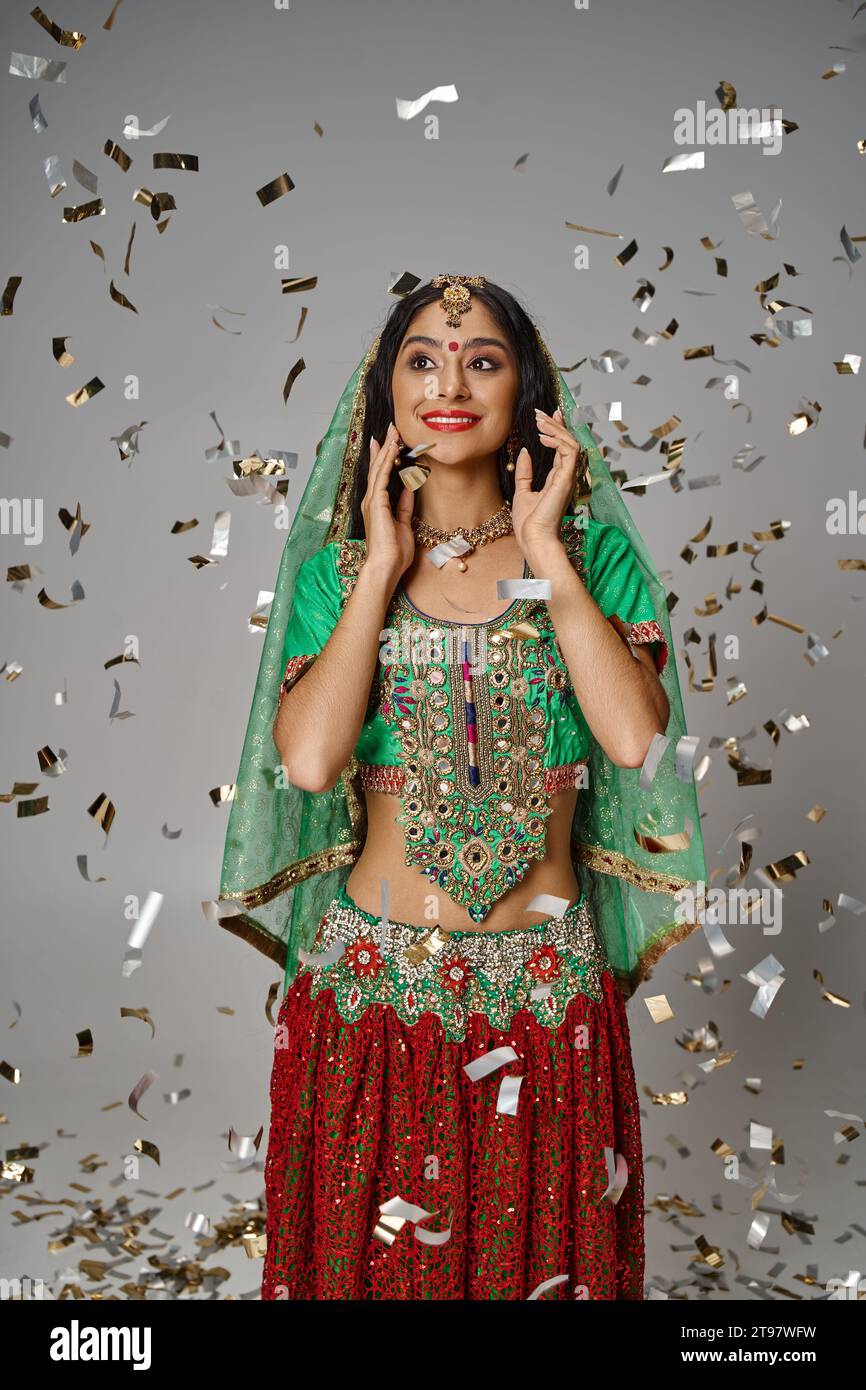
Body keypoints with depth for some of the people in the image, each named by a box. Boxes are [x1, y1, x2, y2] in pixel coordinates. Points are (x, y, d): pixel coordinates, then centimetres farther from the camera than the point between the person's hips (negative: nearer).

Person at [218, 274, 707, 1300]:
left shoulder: (593, 550, 0)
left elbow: (635, 737, -17)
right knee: (368, 1255, 16)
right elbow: (307, 759, -15)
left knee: (540, 1257, 15)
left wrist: (544, 552, -13)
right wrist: (383, 569, -11)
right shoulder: (337, 563, 2)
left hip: (546, 997, 0)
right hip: (372, 982, 1)